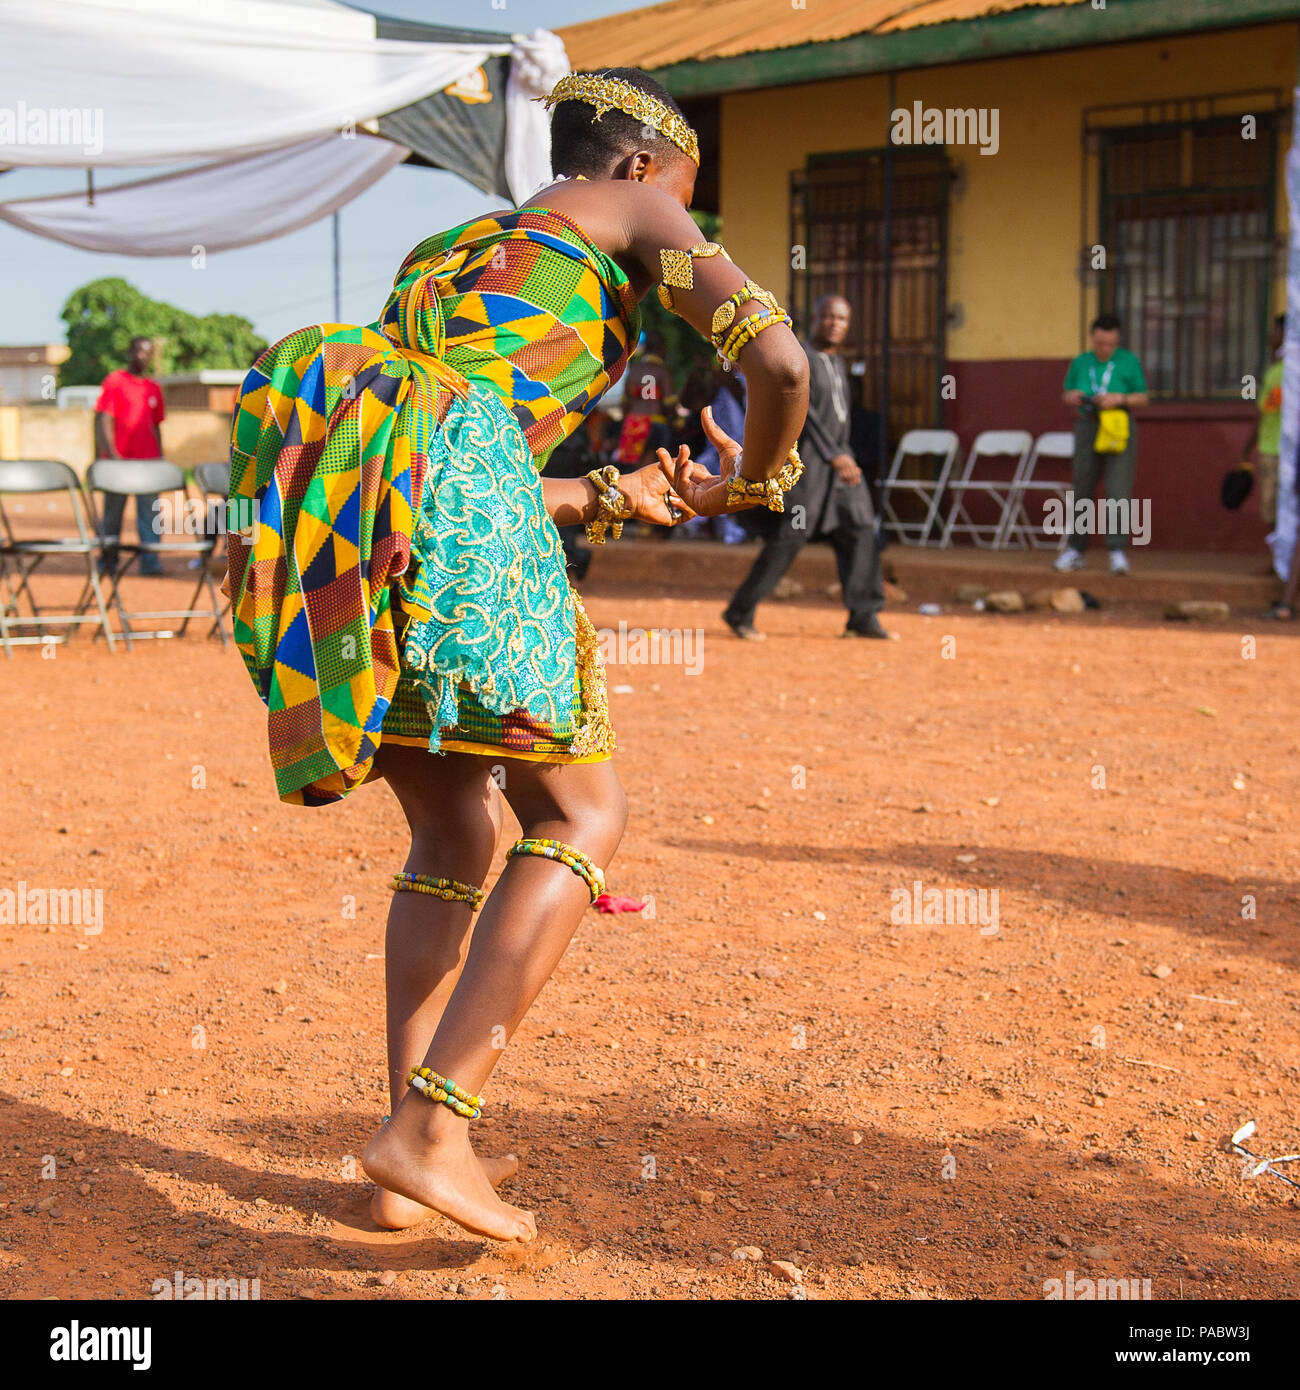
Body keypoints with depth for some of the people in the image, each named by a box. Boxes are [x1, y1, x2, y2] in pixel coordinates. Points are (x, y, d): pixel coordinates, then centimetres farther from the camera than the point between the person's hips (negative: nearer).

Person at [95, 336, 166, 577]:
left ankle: (150, 562, -2)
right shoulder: (114, 381, -1)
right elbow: (104, 420, -8)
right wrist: (111, 453, -17)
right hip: (118, 461, -4)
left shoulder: (153, 388, 14)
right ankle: (108, 562, 14)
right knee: (113, 510, 4)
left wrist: (159, 458, 16)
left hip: (148, 461, 4)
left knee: (149, 511, -2)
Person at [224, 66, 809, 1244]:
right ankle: (430, 1126, -7)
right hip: (451, 499, -7)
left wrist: (612, 498, 46)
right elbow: (779, 358, 5)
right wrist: (754, 486, 26)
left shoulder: (436, 257, 40)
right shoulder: (633, 210, 21)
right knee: (582, 819, 6)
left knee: (458, 835, 20)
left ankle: (408, 1168, 15)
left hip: (318, 532, 7)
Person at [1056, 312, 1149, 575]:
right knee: (1082, 490, 9)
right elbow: (1067, 396, 17)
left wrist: (1119, 398, -15)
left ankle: (1118, 553, -13)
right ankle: (1074, 551, 18)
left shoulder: (1129, 362, -2)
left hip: (1119, 427, -3)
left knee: (1119, 491, -12)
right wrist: (1073, 397, -6)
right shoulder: (1080, 363, 6)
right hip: (1088, 427, 3)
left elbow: (1143, 398, 2)